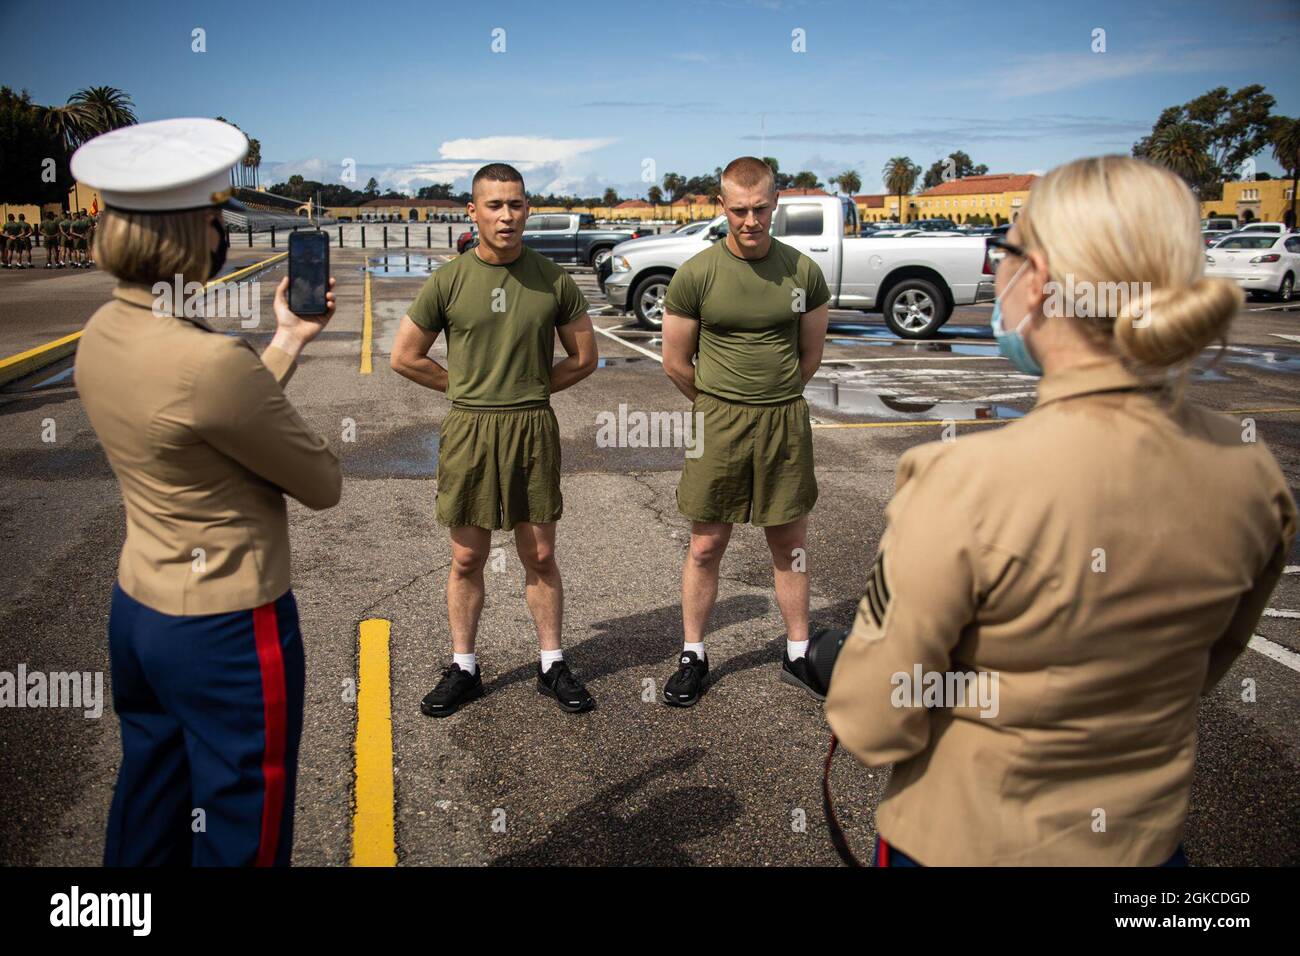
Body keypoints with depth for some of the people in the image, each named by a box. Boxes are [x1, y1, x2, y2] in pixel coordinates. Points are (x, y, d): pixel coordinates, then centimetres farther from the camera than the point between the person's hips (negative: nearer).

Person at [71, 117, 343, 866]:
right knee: (242, 838, 11)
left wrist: (287, 342, 13)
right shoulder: (212, 362, -27)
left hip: (136, 611, 9)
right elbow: (324, 485, -15)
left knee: (146, 821, 26)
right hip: (228, 633, -9)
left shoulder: (100, 335, 0)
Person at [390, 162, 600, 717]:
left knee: (540, 556, 8)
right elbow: (404, 357, 5)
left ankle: (552, 666, 22)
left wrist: (530, 390, 4)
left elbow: (583, 358, 10)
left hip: (534, 429, 0)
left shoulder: (554, 281, 2)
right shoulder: (448, 281, 0)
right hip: (468, 431, 0)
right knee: (467, 559, 8)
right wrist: (469, 387, 3)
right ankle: (462, 668, 23)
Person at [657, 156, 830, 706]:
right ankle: (693, 657, 22)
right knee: (706, 546, 6)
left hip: (786, 422, 2)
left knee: (789, 544, 11)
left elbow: (811, 355, 13)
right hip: (717, 422, -1)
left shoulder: (803, 272, 0)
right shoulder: (695, 275, -6)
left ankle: (797, 655, 25)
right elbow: (676, 363, 3)